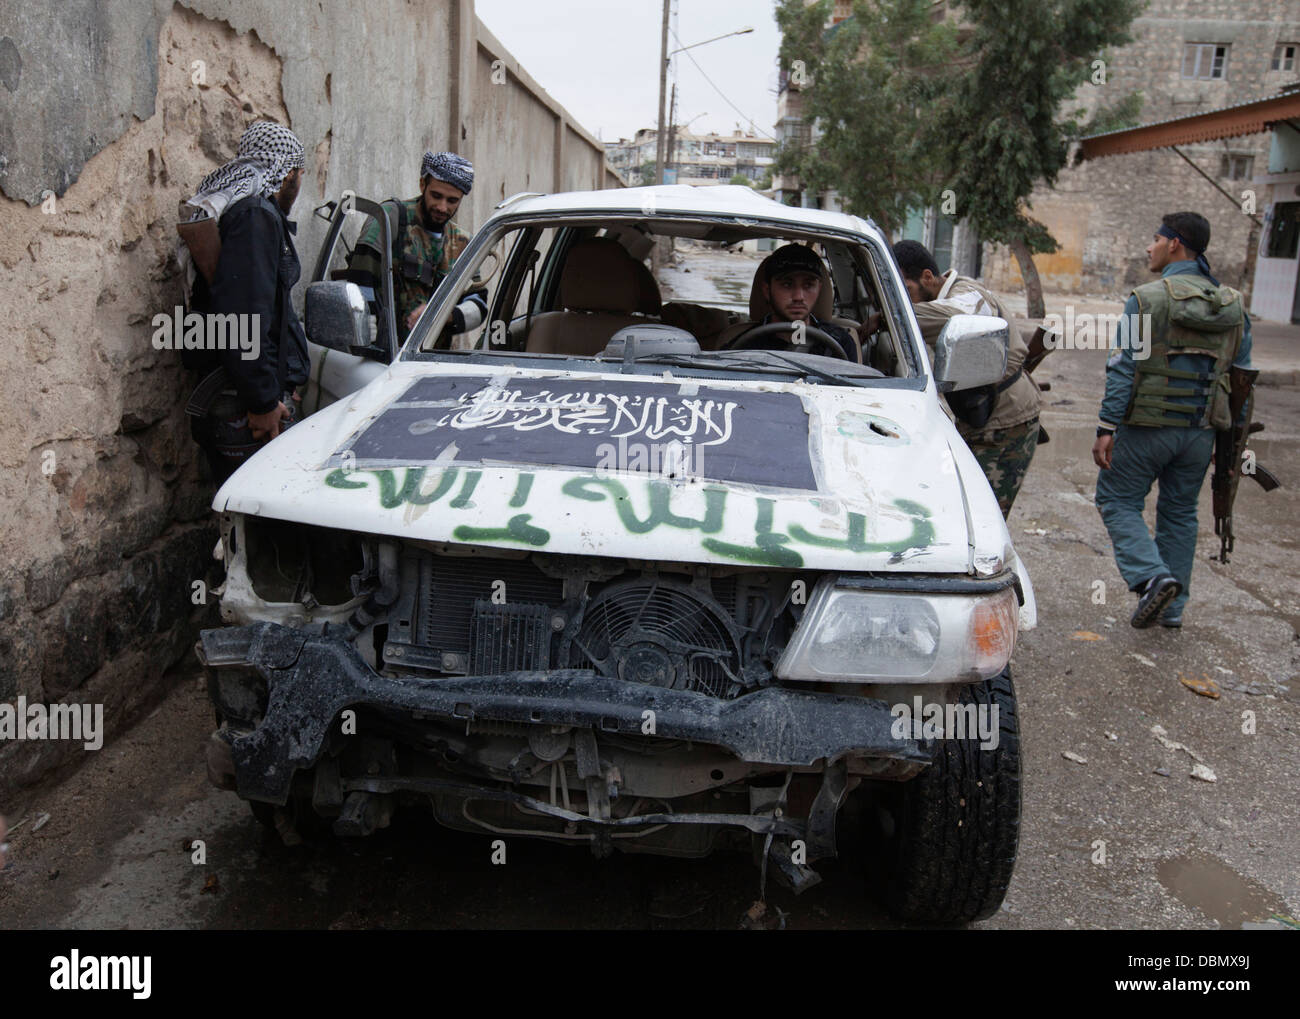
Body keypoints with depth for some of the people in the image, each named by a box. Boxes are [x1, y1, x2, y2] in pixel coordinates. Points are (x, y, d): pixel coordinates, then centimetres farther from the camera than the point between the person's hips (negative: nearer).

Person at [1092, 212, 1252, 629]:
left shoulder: (1147, 299, -10)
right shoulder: (1232, 306, 9)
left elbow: (1124, 368, -15)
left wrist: (1106, 428, -13)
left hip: (1147, 426, -5)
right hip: (1201, 430, 6)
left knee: (1118, 501, 8)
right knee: (1179, 512, 16)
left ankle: (1152, 576, -13)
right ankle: (1172, 606, 21)